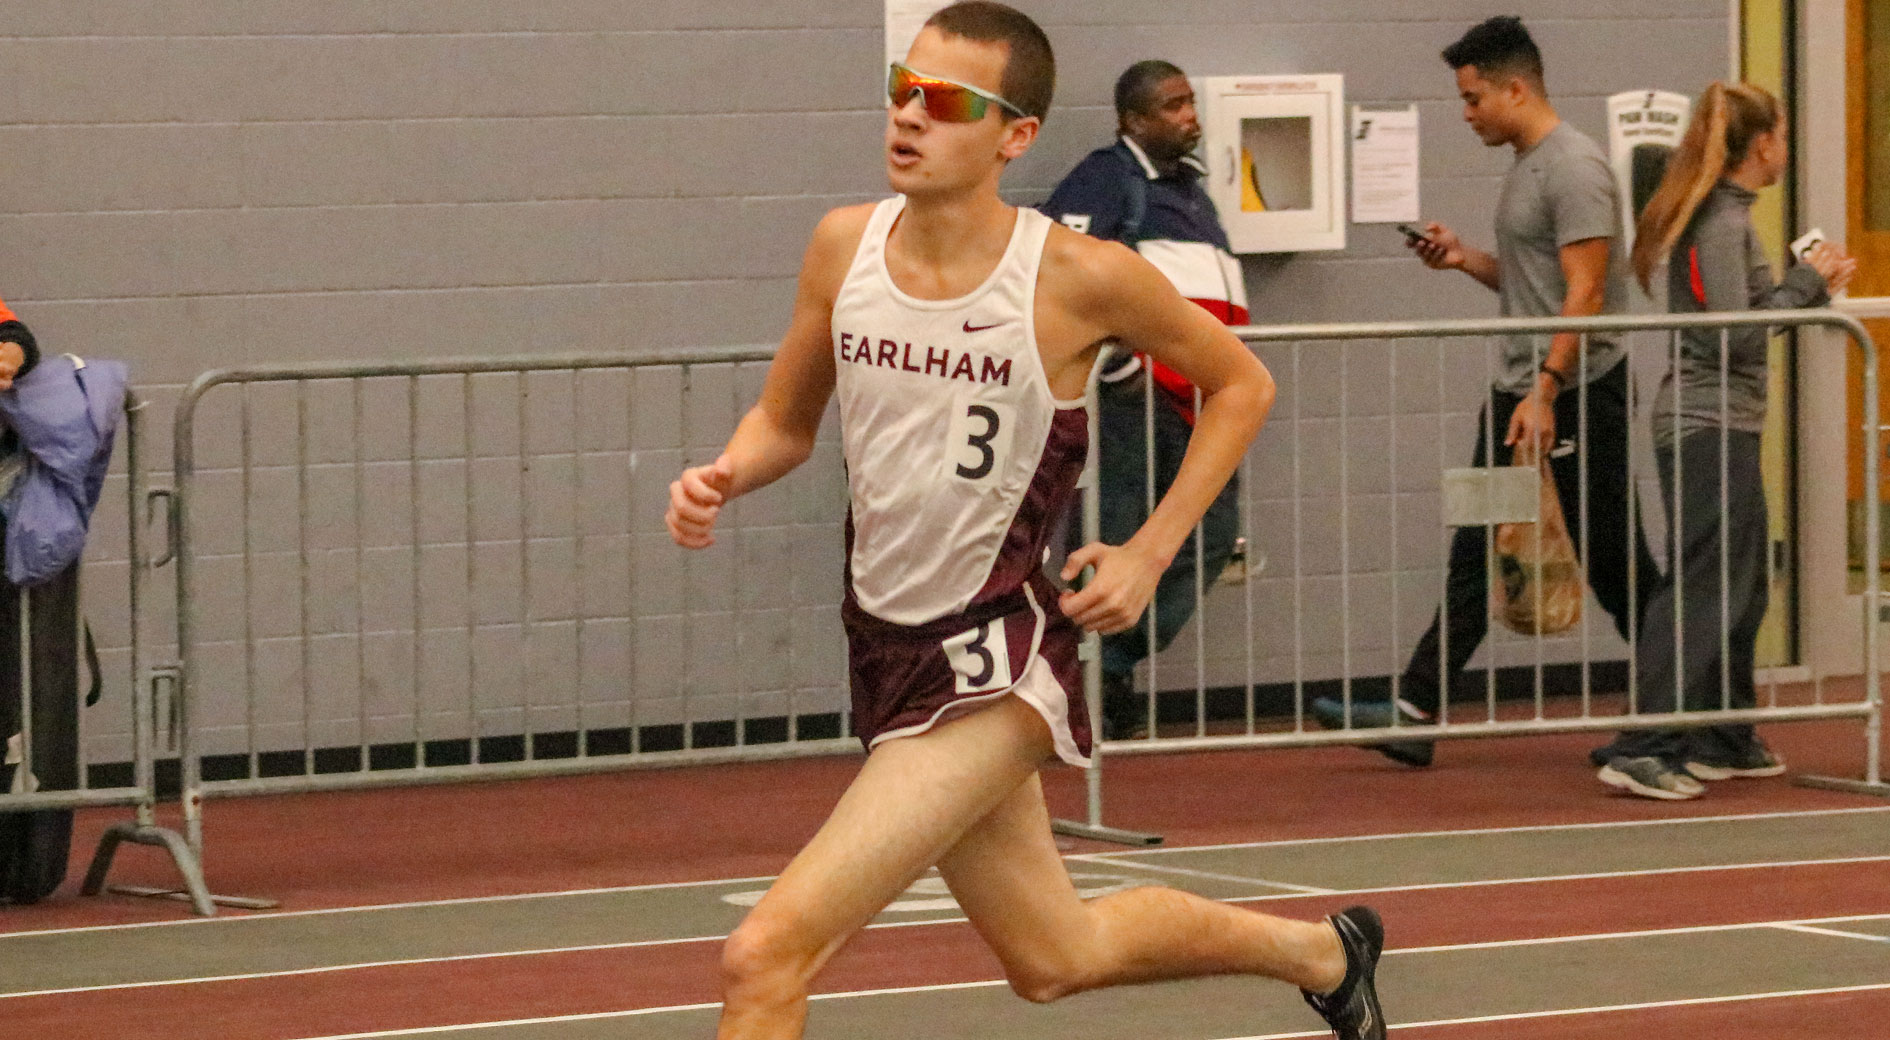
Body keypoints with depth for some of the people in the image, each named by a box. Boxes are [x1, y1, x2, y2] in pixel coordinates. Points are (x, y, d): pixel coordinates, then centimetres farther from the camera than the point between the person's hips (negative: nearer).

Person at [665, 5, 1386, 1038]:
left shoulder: (1078, 278, -14)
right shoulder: (845, 245, -2)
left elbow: (1240, 383, 2)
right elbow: (784, 421, 13)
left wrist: (1149, 554, -4)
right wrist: (721, 478, -9)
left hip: (993, 671, -6)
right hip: (887, 644, 6)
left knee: (767, 953, -21)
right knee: (1055, 957, 24)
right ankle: (1323, 952, 49)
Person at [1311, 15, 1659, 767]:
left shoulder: (1572, 168, -15)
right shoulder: (1525, 168, 16)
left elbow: (1584, 295, -21)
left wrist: (1546, 392, -27)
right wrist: (1463, 259, 9)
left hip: (1576, 394, -10)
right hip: (1519, 393, 10)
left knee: (1611, 561, -1)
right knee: (1477, 556, 5)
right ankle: (1417, 712, 2)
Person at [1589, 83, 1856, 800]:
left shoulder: (1722, 215, 15)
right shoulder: (1723, 221, -15)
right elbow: (1733, 334, -21)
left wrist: (1814, 287, 17)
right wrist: (1806, 282, -11)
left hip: (1719, 423, 10)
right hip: (1710, 423, -10)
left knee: (1740, 585, 16)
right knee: (1703, 588, -11)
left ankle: (1724, 742, 23)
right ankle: (1641, 752, -15)